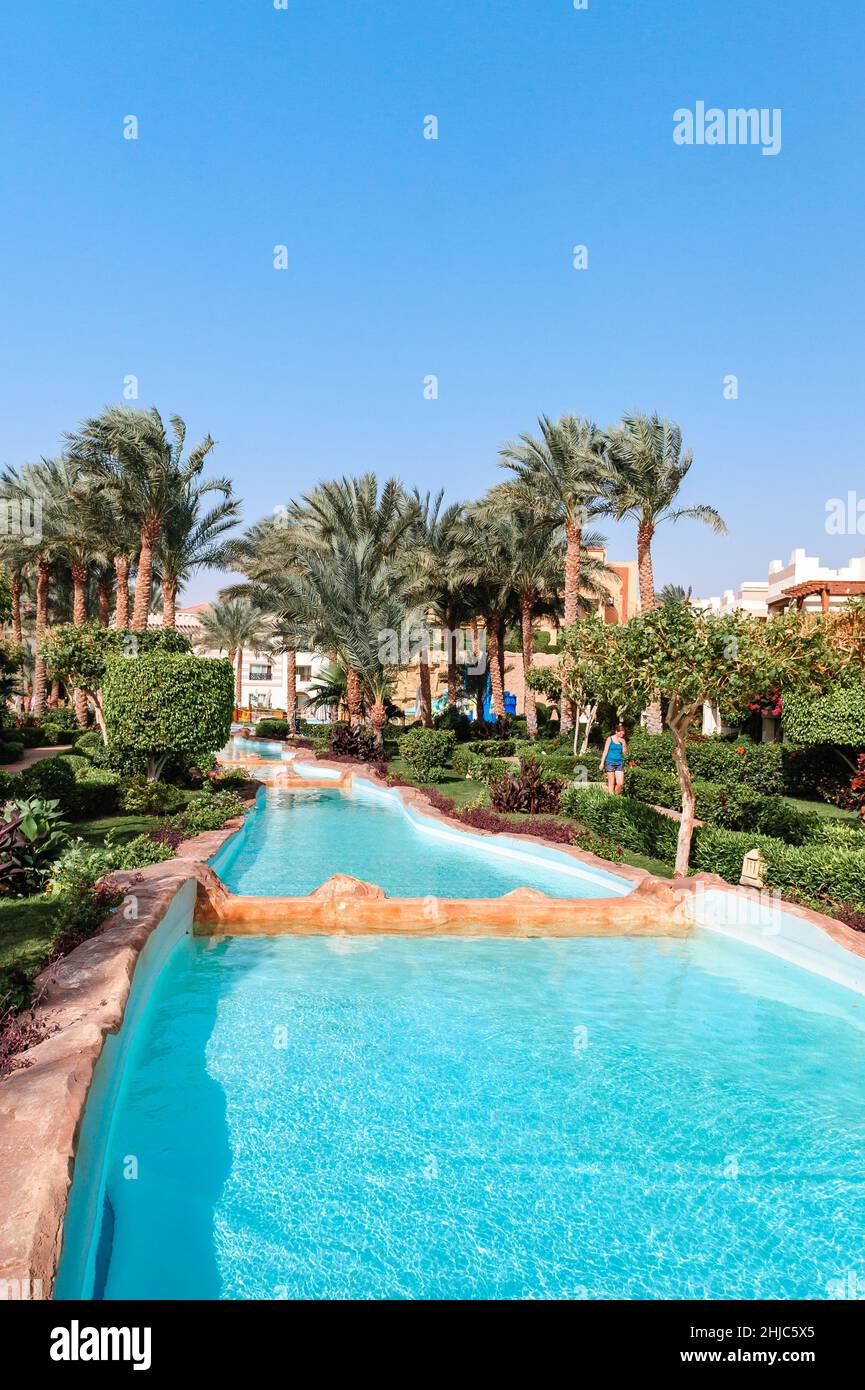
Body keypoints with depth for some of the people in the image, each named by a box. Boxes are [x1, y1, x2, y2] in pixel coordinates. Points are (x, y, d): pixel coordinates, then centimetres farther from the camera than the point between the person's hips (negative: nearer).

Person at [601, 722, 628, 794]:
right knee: (611, 783, -2)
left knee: (620, 783, -3)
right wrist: (602, 763, -4)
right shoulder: (610, 739, -2)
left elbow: (624, 752, 5)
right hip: (610, 762, -3)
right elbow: (605, 751, -1)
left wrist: (624, 743, -8)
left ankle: (616, 796, 15)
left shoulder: (623, 740, 7)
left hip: (619, 763, 3)